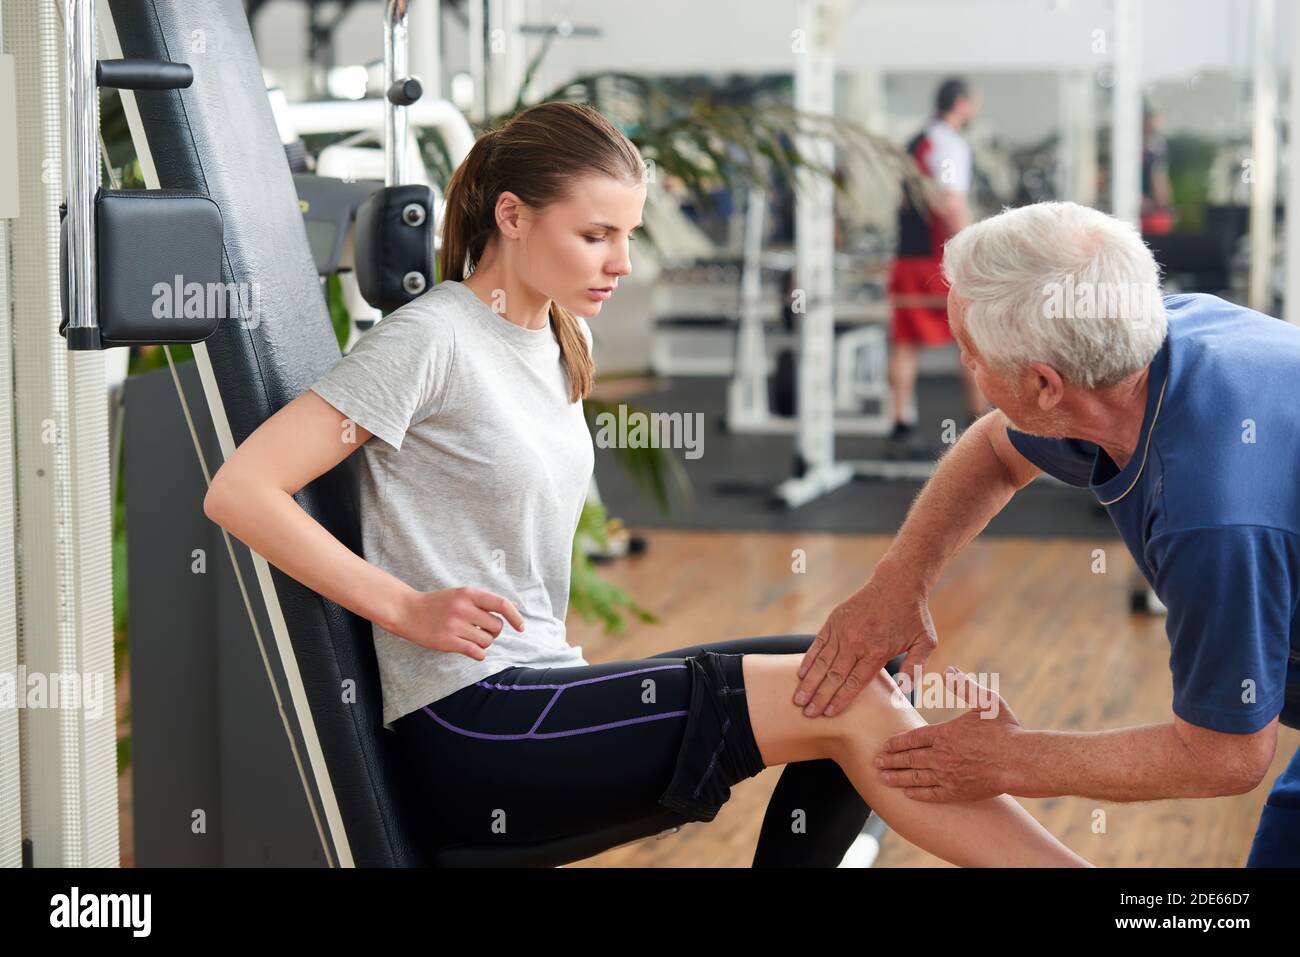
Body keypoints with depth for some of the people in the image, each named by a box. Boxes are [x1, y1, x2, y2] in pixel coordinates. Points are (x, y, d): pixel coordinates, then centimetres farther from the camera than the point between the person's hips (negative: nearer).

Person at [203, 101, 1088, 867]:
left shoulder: (564, 339, 14)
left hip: (539, 687, 9)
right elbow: (238, 491, -14)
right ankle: (1058, 865, -7)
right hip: (467, 730, -8)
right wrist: (408, 609, -18)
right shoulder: (433, 340, -9)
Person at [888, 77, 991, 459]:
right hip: (944, 259, -8)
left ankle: (903, 430, 3)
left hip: (907, 256, 8)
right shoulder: (950, 145, -9)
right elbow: (952, 206, -18)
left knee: (905, 345, 4)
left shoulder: (914, 144, 18)